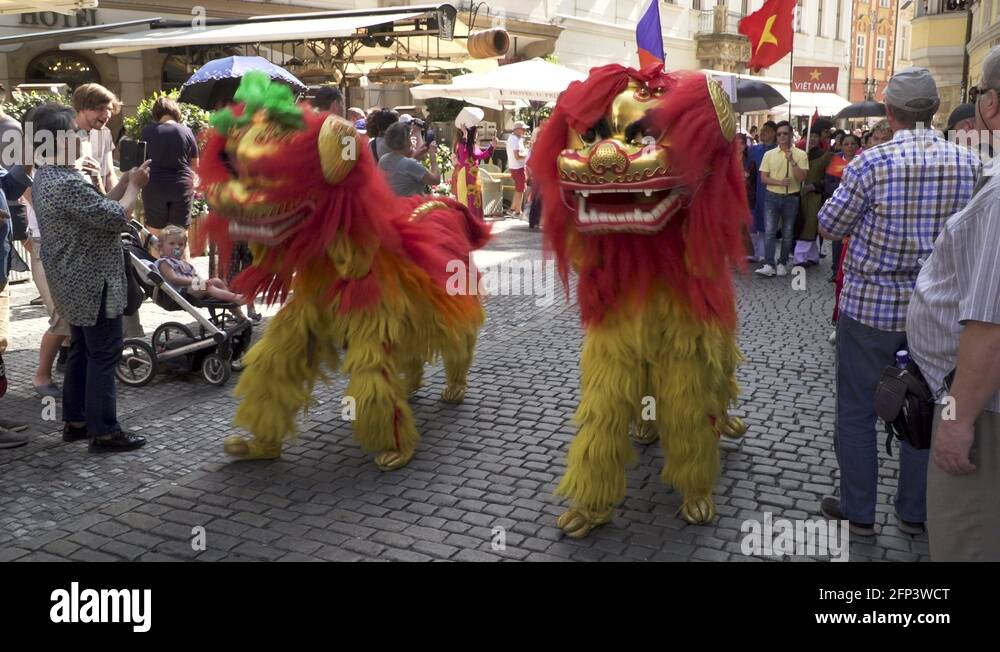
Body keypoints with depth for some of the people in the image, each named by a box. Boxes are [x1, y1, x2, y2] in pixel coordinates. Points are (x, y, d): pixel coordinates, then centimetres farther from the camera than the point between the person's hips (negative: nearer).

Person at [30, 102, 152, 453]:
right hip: (92, 283, -11)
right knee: (103, 356, -3)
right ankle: (104, 431, 2)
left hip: (76, 282, 11)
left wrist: (124, 182, 6)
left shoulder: (46, 177, 11)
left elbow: (98, 209, 13)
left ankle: (75, 421, 26)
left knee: (81, 352, 18)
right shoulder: (68, 183, -24)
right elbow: (116, 217, -23)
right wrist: (134, 185, -8)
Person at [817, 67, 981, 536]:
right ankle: (914, 512, 29)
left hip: (870, 305, -4)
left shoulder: (871, 163, -16)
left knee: (856, 410, 9)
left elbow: (829, 226, -6)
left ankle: (858, 512, 19)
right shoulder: (968, 163, -5)